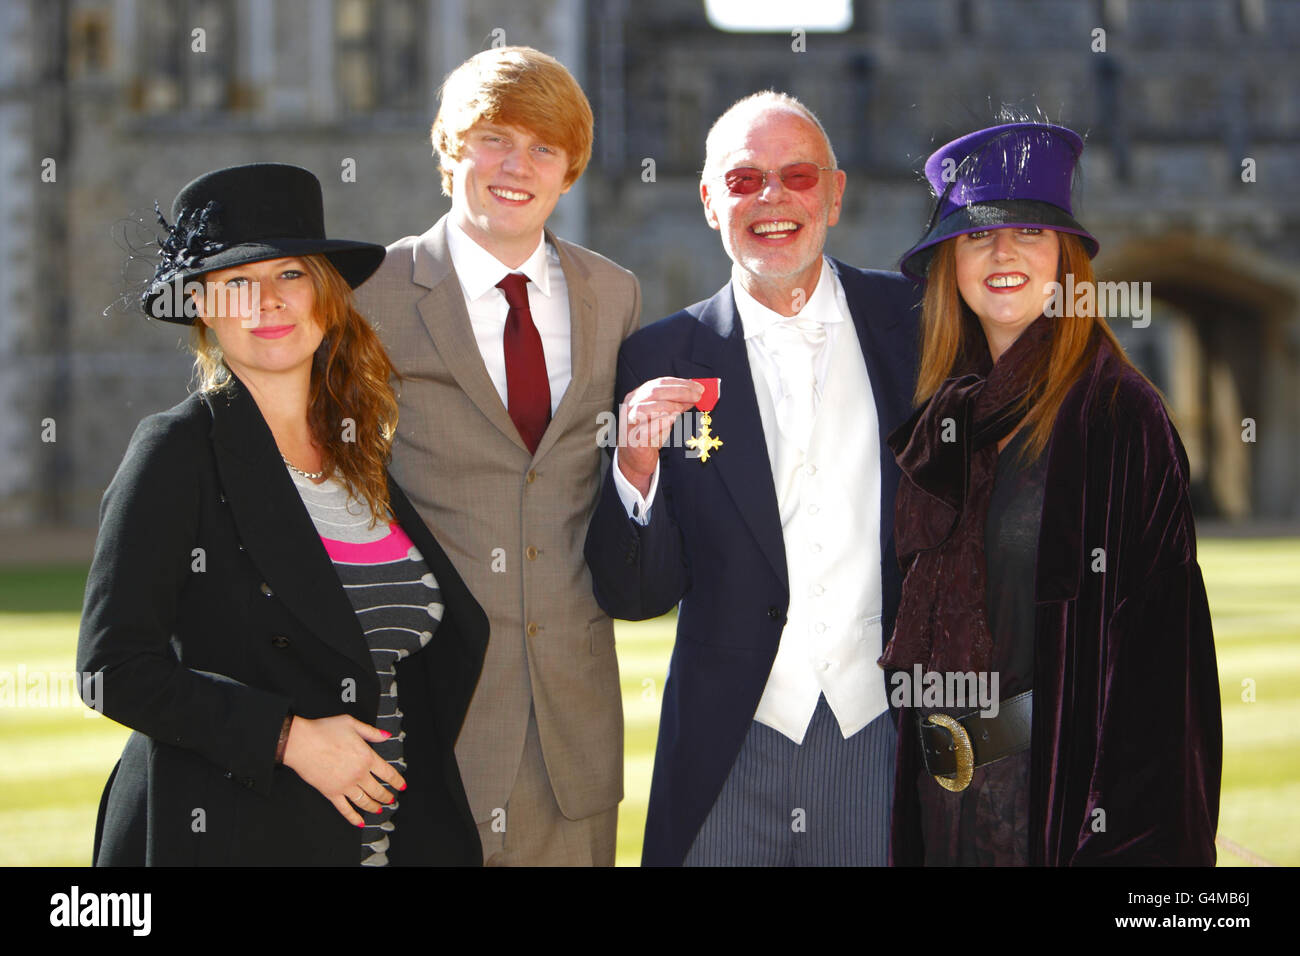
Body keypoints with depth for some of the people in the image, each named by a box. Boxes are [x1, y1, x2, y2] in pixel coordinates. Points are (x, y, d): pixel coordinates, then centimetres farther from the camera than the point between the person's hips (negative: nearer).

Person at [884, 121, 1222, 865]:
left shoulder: (1117, 411, -12)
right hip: (947, 781, 6)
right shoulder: (947, 411, 8)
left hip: (1060, 777, -6)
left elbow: (1156, 636, -14)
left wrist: (1124, 832, -19)